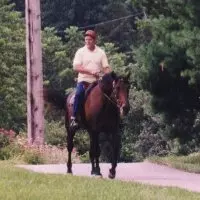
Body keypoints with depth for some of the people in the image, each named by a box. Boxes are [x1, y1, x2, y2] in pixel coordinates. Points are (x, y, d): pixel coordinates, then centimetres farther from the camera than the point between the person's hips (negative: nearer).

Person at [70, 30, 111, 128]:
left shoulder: (101, 52, 9)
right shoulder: (80, 52, 4)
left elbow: (106, 68, 5)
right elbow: (76, 67, -7)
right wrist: (90, 71, -16)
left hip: (97, 81, 2)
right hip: (84, 80, -2)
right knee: (79, 93, -30)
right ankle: (74, 118, -27)